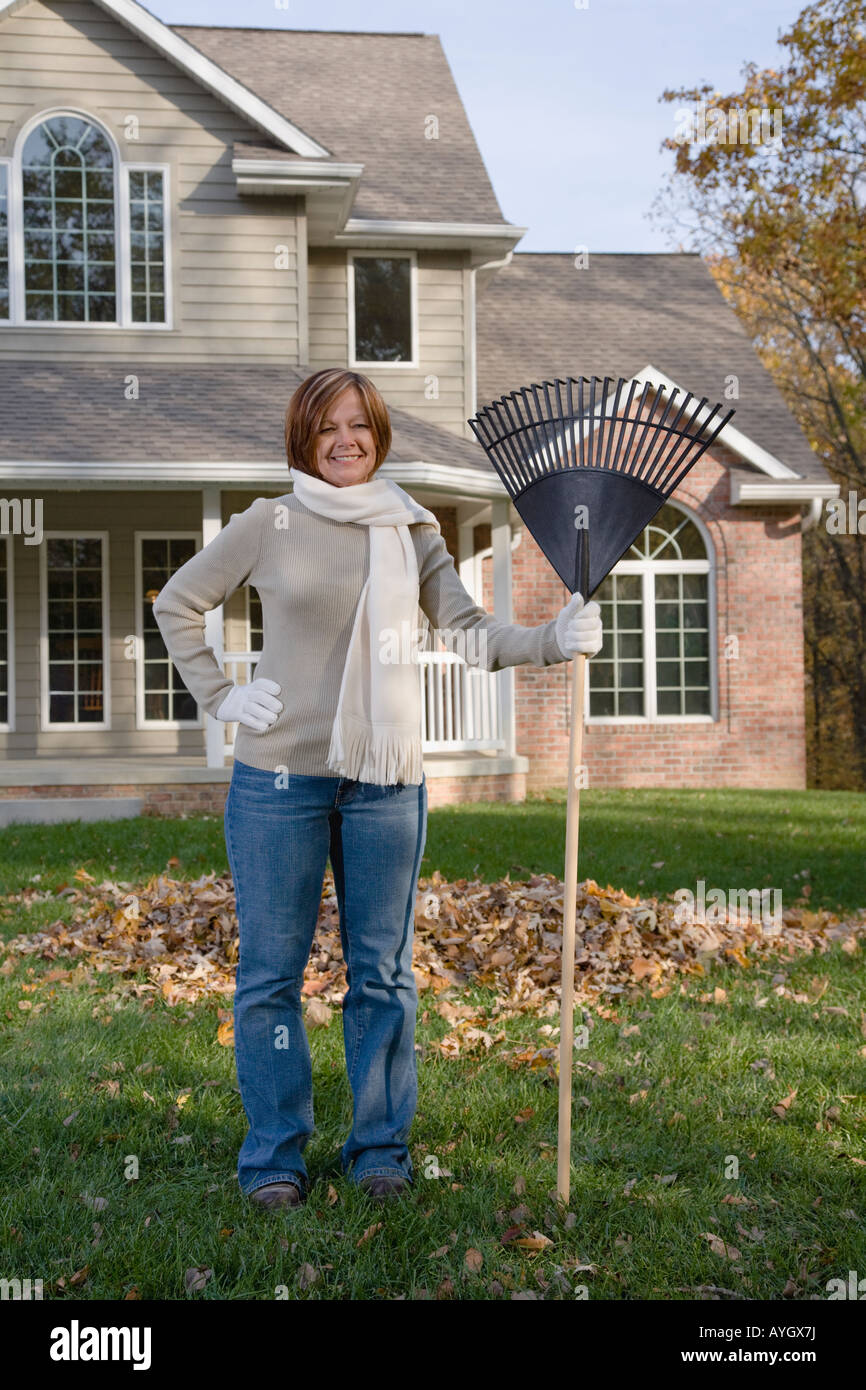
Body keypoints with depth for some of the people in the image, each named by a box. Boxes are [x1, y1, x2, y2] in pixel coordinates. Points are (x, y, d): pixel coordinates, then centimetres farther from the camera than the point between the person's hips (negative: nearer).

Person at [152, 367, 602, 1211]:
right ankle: (274, 1154, 15)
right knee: (271, 968, 3)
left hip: (386, 777, 2)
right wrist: (218, 696, 0)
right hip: (281, 772, -2)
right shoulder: (270, 525, 2)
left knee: (382, 970, 8)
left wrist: (554, 639, -18)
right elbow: (177, 603, 10)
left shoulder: (413, 531, 9)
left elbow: (468, 630, -1)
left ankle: (381, 1146, 20)